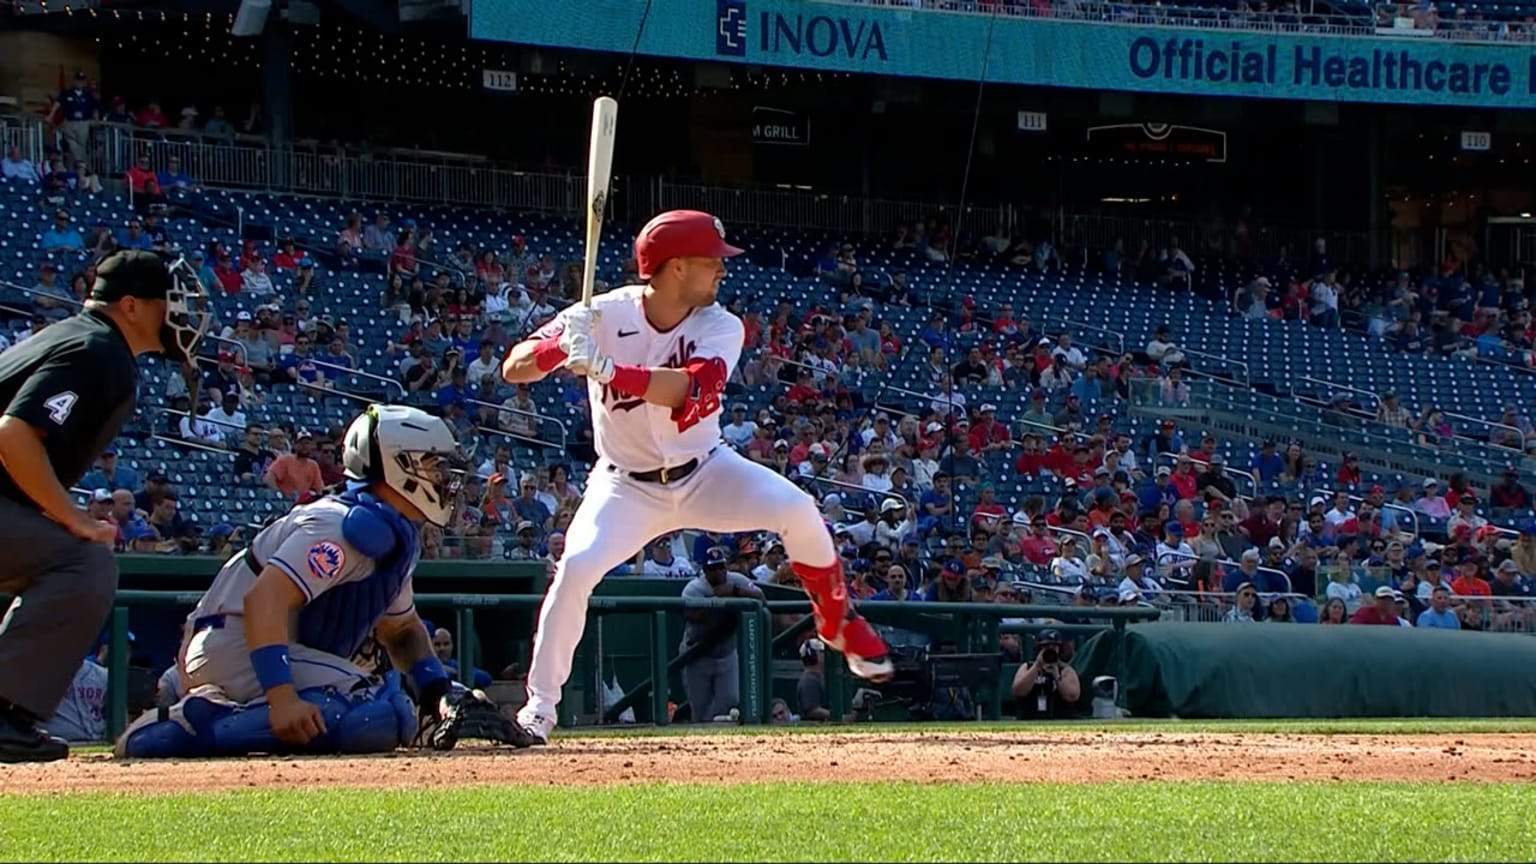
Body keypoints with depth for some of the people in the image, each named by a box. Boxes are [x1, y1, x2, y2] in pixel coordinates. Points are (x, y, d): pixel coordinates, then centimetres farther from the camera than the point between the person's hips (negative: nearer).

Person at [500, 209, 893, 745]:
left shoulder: (720, 328, -14)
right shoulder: (606, 316, -16)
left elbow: (695, 388, -35)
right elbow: (514, 369, -20)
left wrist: (605, 368, -48)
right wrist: (561, 347, -43)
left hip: (704, 473, 1)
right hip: (627, 486, -1)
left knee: (796, 510, -21)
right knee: (577, 566, -24)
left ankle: (837, 622, 4)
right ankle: (540, 705, -9)